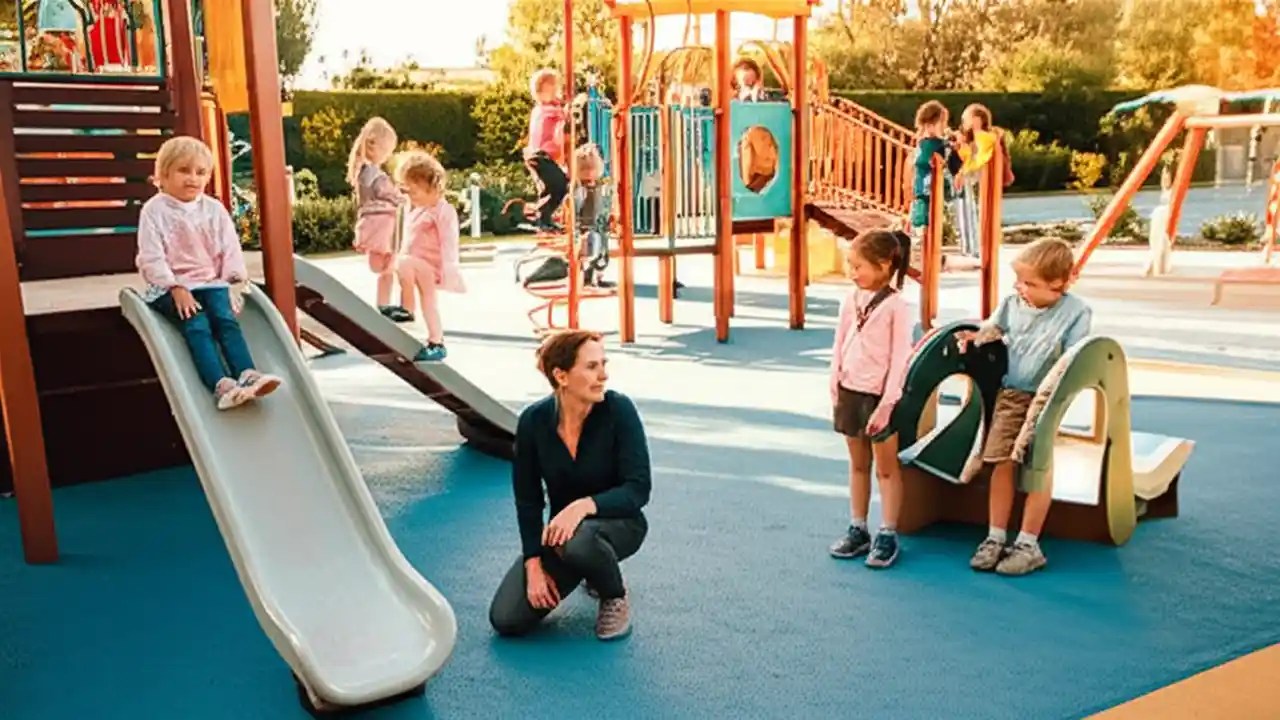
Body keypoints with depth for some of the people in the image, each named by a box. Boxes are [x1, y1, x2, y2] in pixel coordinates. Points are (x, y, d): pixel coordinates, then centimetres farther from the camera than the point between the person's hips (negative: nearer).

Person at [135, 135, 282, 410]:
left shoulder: (214, 209, 8)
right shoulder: (154, 210, -3)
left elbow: (230, 250, 8)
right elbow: (152, 257, -9)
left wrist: (233, 282, -4)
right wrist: (176, 288, -18)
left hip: (210, 282, 3)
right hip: (170, 286, -3)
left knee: (226, 318, -23)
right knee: (197, 325, -26)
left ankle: (247, 373, -35)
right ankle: (220, 384, -40)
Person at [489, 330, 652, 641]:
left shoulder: (618, 409, -21)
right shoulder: (534, 420, -14)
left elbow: (639, 489, -21)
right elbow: (528, 499, -5)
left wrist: (584, 505, -37)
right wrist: (534, 564, -12)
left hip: (618, 522, -3)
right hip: (560, 526, 4)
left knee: (578, 541, -39)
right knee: (506, 619, -10)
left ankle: (616, 597, -4)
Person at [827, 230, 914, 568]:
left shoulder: (896, 306, -13)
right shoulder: (850, 300, 3)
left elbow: (900, 359, -14)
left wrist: (886, 404, -16)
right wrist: (835, 388, 6)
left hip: (878, 394, -6)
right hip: (850, 390, 6)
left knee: (886, 467, 5)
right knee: (857, 464, 15)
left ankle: (888, 535, 13)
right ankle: (857, 529, 24)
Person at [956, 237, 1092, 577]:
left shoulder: (1076, 312, -11)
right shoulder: (1012, 302, 1)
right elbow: (994, 328, 19)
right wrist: (975, 337, -2)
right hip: (1009, 394, 4)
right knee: (1003, 463, 3)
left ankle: (1028, 544, 12)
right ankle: (995, 538, 12)